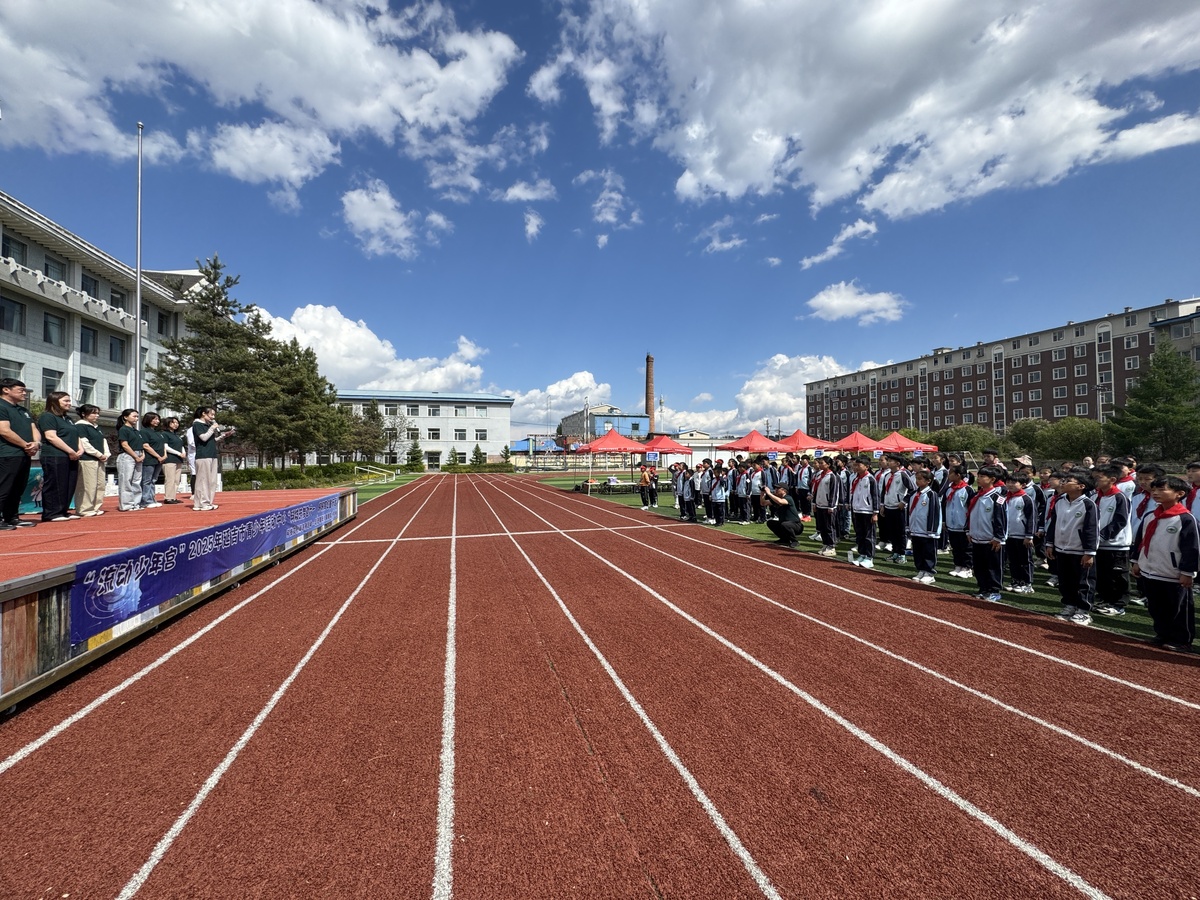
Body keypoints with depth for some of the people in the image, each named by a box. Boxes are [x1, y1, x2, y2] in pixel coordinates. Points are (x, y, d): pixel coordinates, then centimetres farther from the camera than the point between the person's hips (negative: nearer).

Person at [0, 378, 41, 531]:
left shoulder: (23, 410, 20)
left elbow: (34, 429, 16)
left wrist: (36, 443, -5)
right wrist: (26, 445, -9)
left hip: (25, 455, 9)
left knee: (18, 489, 11)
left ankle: (12, 518, 17)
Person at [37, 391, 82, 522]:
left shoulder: (68, 419, 23)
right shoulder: (47, 417, -5)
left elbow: (76, 436, 21)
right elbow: (51, 437, -15)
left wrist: (80, 450, 1)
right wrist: (71, 451, -15)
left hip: (71, 458, 9)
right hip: (55, 457, -9)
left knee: (69, 486, 8)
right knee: (55, 486, -7)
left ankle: (63, 511, 14)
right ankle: (52, 513, -3)